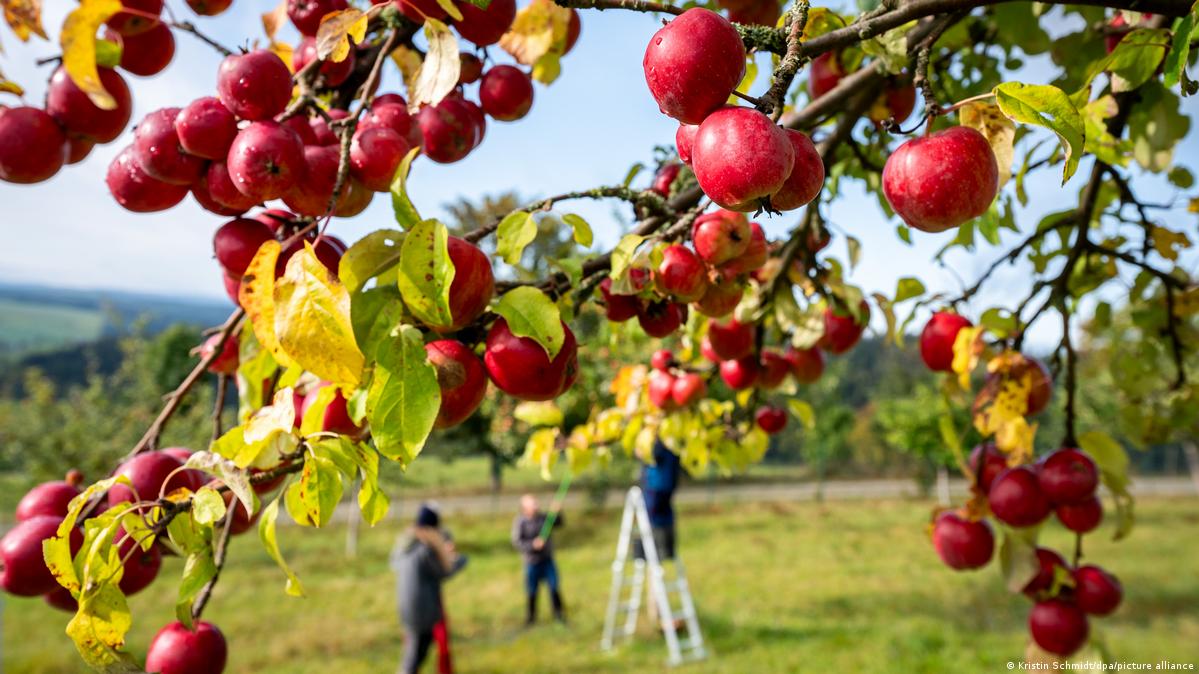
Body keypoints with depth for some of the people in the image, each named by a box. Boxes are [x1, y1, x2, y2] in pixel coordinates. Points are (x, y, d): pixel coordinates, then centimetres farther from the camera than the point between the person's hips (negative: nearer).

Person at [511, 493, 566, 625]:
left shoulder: (542, 517, 1)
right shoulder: (520, 522, -11)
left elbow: (558, 523, 6)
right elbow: (516, 542, -14)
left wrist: (557, 512, -13)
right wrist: (532, 545, -26)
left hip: (548, 559, 3)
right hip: (532, 561, -3)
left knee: (554, 587, 4)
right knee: (532, 591, 7)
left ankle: (559, 614, 18)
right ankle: (530, 618, 25)